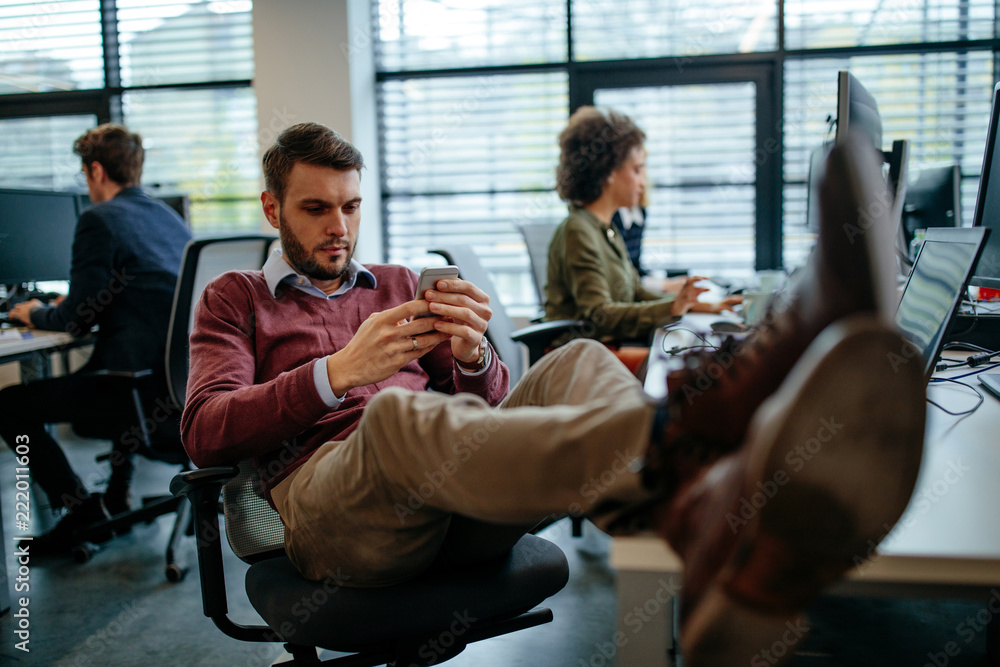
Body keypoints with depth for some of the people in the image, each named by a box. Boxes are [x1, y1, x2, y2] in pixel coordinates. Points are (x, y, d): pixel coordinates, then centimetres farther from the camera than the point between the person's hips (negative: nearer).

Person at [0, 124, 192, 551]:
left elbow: (78, 321, -9)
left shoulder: (99, 220, -9)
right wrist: (77, 303, 33)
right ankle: (117, 499, 41)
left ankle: (84, 511, 6)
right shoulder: (170, 216, 15)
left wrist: (35, 314, 12)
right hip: (184, 376, 9)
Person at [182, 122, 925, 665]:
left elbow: (485, 408, 20)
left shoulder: (399, 283, 28)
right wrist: (336, 373, -10)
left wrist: (474, 358, -5)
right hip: (331, 498, -3)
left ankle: (706, 516, -61)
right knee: (397, 415, -39)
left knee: (577, 363, -24)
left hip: (460, 500, 4)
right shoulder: (234, 299, 21)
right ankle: (690, 452, -65)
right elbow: (206, 432, 3)